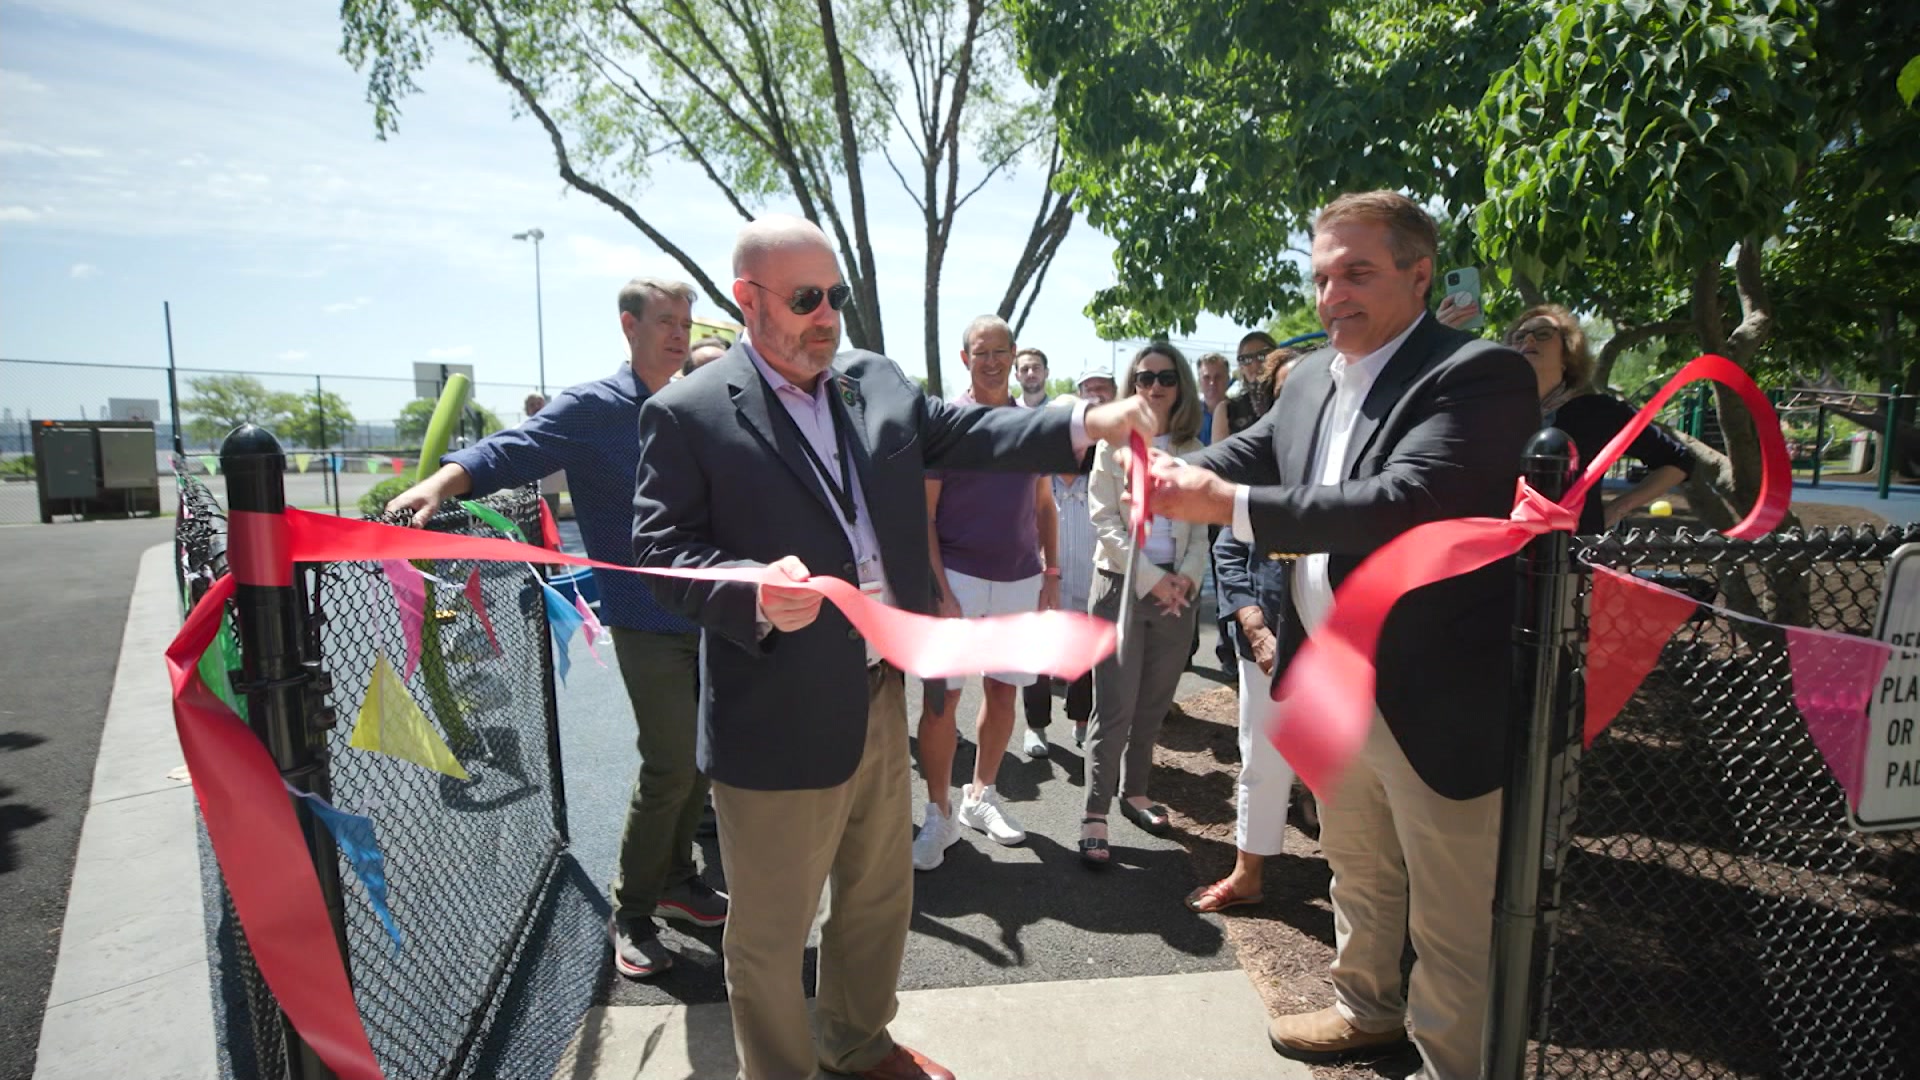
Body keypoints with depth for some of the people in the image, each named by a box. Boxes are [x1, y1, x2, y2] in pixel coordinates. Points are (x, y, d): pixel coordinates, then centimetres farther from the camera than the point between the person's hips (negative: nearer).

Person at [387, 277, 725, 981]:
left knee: (703, 756, 14)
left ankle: (675, 878, 34)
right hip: (648, 623, -6)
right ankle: (631, 915, 13)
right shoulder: (594, 408, -8)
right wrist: (440, 483, -39)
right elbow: (515, 450, -23)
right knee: (669, 766, -6)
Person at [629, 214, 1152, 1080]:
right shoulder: (688, 414, -10)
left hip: (882, 696, 7)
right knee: (771, 930, 12)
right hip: (780, 717, -6)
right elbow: (661, 548, -12)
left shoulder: (876, 381, 7)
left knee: (879, 896, 25)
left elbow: (965, 433, 4)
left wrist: (1085, 424, -9)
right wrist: (753, 592, -29)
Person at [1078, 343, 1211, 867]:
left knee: (1154, 703, 12)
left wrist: (1187, 576, -10)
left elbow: (1201, 528, 8)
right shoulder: (1114, 444, -1)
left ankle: (1134, 790, 28)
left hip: (1178, 589, 4)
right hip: (1122, 583, -4)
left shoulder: (1194, 451, 9)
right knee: (1115, 706, -7)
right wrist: (1151, 579, -13)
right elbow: (1105, 524, -7)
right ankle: (1095, 814, 1)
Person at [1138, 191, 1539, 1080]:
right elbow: (1249, 453, 5)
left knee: (1451, 920, 10)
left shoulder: (1480, 374, -17)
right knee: (1357, 873, 27)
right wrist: (1175, 473, -19)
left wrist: (1227, 503, -31)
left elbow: (1405, 502, -30)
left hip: (1433, 702, -7)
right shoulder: (1309, 379, 7)